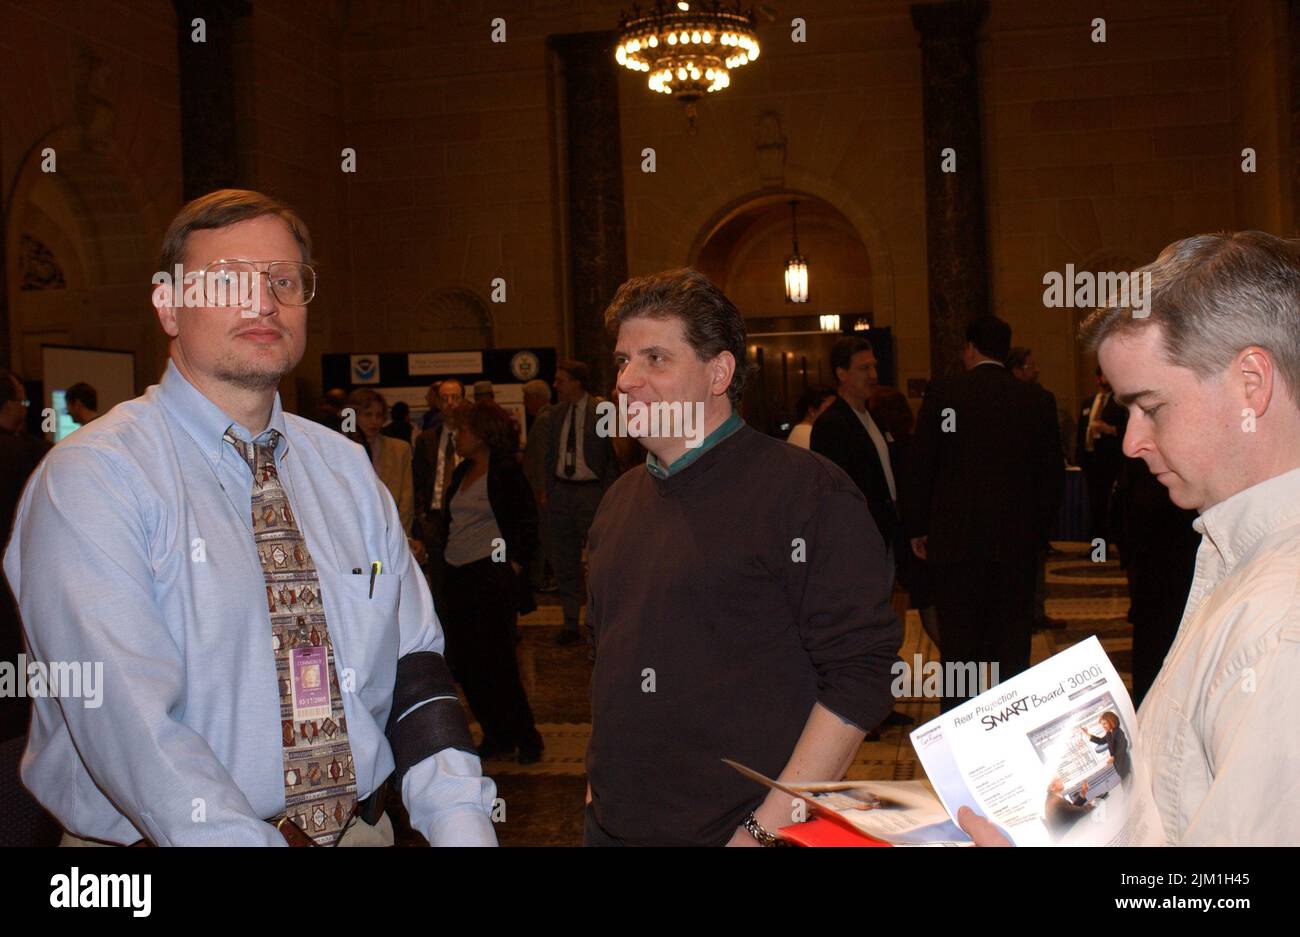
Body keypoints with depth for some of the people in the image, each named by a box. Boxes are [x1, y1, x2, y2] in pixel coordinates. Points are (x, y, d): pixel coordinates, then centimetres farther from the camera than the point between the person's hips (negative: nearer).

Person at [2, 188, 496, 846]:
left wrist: (465, 833, -10)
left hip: (365, 831, 4)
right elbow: (130, 723, -18)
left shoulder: (348, 470, 11)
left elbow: (414, 668, 4)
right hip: (163, 840, -4)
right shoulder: (90, 477, -8)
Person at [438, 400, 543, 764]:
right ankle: (496, 735, 20)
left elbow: (527, 523, -7)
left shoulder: (506, 473, -7)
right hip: (457, 577, 8)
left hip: (492, 576, -8)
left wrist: (515, 565, -12)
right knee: (464, 662, 7)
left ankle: (524, 736, 10)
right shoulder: (461, 473, 15)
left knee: (495, 662, -5)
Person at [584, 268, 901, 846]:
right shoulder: (621, 499, 10)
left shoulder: (808, 491, -12)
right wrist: (602, 789, 12)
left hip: (739, 829, -6)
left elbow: (857, 678, -16)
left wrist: (767, 829, -20)